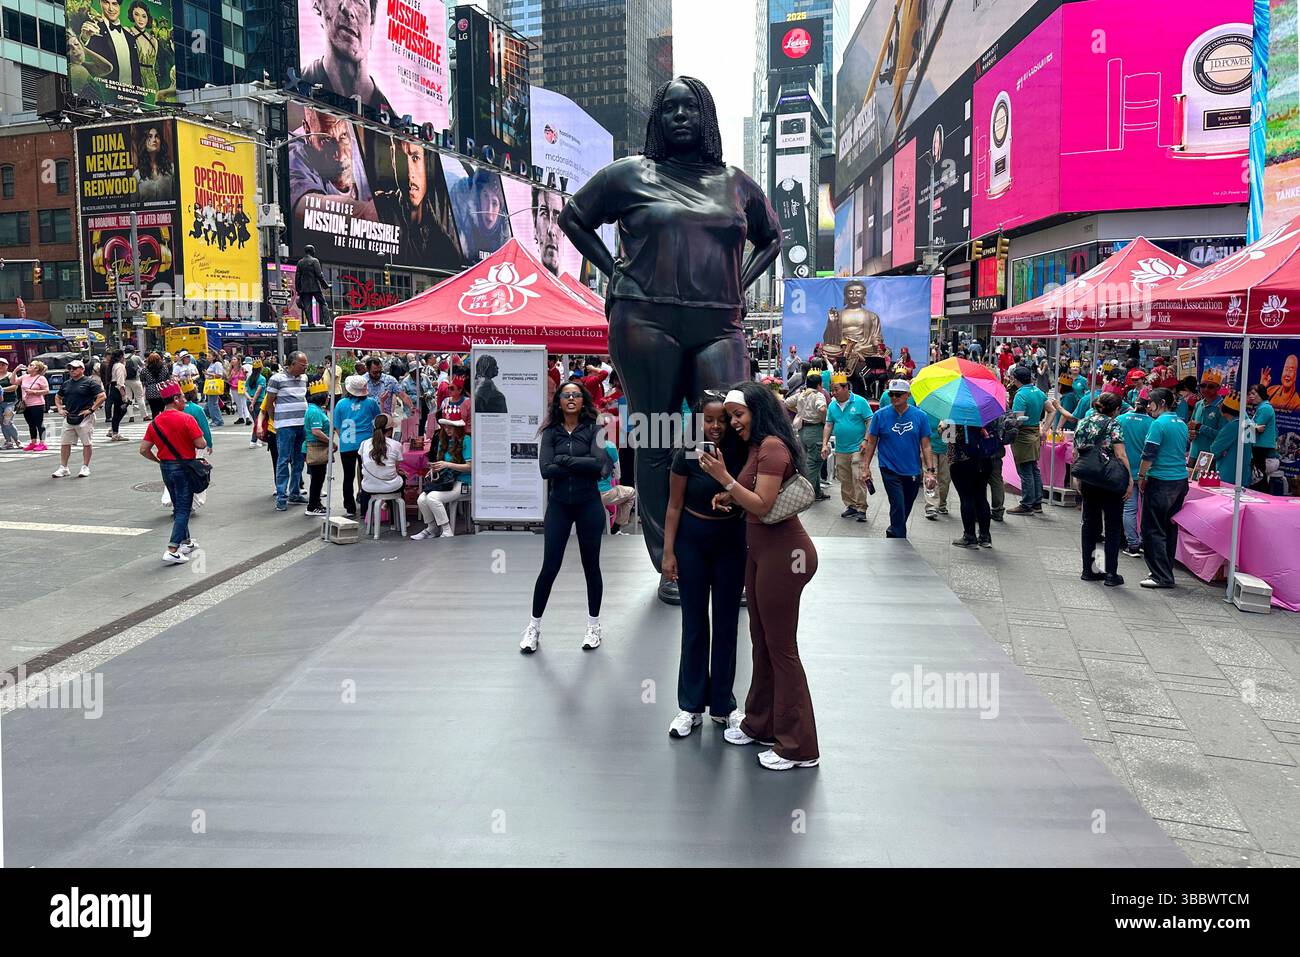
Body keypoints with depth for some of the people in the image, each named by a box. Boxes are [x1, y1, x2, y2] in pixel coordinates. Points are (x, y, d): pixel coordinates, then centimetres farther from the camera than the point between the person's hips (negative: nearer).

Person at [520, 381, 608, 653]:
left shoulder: (593, 430, -2)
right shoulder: (551, 432, 1)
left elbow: (598, 464, -18)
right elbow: (546, 470, -12)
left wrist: (564, 459, -14)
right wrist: (582, 466, -15)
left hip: (588, 505, -1)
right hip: (559, 505, 1)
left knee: (591, 566, 9)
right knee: (550, 567, 1)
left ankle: (594, 626, 24)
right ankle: (534, 626, 16)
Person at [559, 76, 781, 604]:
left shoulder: (737, 183, 18)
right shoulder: (629, 175, 10)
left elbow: (771, 237, 32)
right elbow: (573, 217, 18)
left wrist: (741, 283, 14)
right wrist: (615, 271, 6)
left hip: (720, 328, 2)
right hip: (647, 323, -2)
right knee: (655, 443, -1)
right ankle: (670, 567, 8)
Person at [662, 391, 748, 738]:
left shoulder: (740, 452, -8)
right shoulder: (687, 456, -10)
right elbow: (674, 506, -5)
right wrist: (668, 552, -7)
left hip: (732, 543, 1)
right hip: (693, 543, -1)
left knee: (727, 624, 9)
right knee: (694, 623, 7)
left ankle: (722, 704, 23)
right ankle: (690, 706, 18)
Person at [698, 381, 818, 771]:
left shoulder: (772, 447, -16)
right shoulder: (756, 446, 13)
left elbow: (763, 505, -21)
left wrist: (725, 478, -21)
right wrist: (729, 498, 1)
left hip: (783, 554, -10)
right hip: (760, 551, 10)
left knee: (781, 648, -2)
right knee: (761, 641, 18)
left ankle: (799, 747, 9)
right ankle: (760, 724, 33)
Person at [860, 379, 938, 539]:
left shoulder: (920, 416, -1)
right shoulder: (880, 415, -4)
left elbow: (926, 446, 1)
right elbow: (871, 442, 3)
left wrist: (930, 471, -6)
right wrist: (866, 467, -1)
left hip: (913, 472, 3)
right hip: (890, 470, -3)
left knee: (905, 509, 16)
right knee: (898, 507, -11)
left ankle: (893, 532, 40)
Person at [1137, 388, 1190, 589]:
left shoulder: (1159, 423, -12)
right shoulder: (1181, 423, 13)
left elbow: (1149, 454, -14)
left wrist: (1141, 476, -4)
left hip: (1161, 482, -9)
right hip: (1181, 480, 9)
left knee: (1153, 529, -4)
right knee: (1170, 528, 15)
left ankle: (1162, 576, -5)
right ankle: (1166, 571, 21)